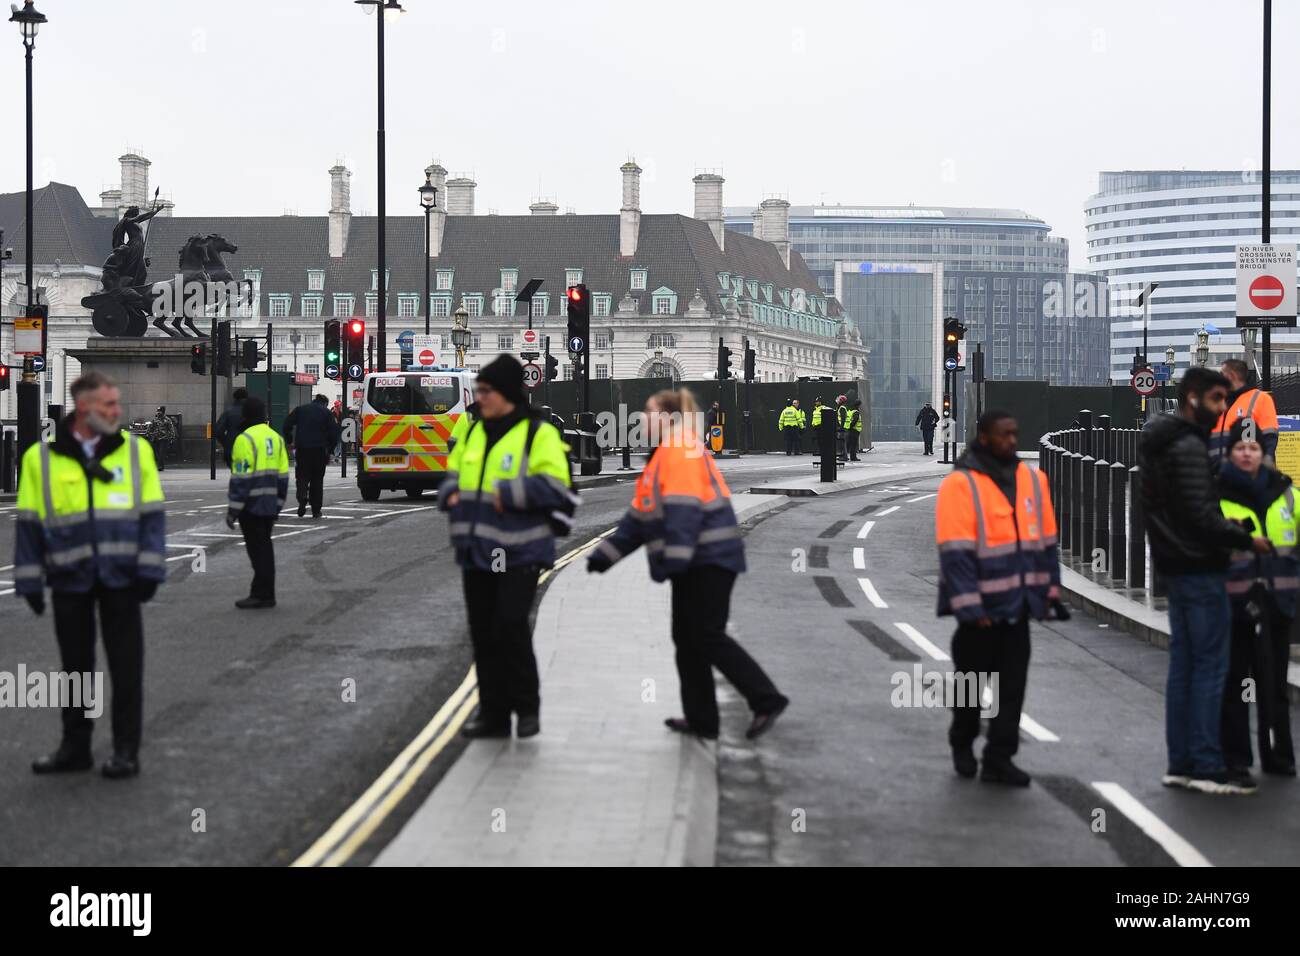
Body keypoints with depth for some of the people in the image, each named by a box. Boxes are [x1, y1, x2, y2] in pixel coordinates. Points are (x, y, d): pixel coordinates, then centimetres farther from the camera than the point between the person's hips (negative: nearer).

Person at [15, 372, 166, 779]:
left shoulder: (135, 450, 2)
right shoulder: (41, 457, 1)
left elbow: (152, 515, 3)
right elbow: (28, 524, 4)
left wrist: (149, 571, -5)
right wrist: (29, 581, 0)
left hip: (120, 578, 0)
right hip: (69, 581, 0)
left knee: (126, 666, 2)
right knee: (75, 666, 11)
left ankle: (126, 750, 11)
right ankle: (75, 747, 22)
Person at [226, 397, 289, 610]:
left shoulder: (245, 439, -13)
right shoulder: (275, 437, 12)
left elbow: (241, 478, -17)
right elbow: (283, 475, 14)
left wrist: (233, 509, -14)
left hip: (251, 504, -8)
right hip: (269, 504, 8)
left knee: (257, 550, -4)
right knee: (264, 548, 14)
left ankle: (262, 595, -3)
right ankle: (265, 593, 18)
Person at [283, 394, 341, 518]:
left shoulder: (300, 409, 11)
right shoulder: (326, 412, 5)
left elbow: (287, 425, 4)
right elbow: (334, 432, -1)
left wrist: (289, 442, 13)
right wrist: (329, 449, 9)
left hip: (302, 448, 1)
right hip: (319, 450, 0)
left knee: (302, 476, 6)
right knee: (317, 479, 8)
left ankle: (302, 499, -21)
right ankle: (316, 510, 9)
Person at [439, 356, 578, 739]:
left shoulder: (539, 434, -8)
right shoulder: (473, 433, 13)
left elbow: (553, 487, -16)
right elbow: (452, 474, 23)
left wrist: (507, 493, -23)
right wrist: (450, 494, 1)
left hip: (519, 552, -7)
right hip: (476, 551, 7)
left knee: (510, 628, -12)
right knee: (483, 633, 9)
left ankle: (527, 707, 6)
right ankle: (493, 712, 19)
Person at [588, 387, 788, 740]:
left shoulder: (683, 450, -11)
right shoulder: (663, 456, 21)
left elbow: (683, 509, -23)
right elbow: (639, 516, 24)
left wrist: (674, 557, -29)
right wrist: (605, 554, 21)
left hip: (710, 558, -10)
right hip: (694, 564, 10)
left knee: (708, 637, -11)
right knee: (687, 639, 10)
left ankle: (766, 700, -9)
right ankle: (701, 718, 15)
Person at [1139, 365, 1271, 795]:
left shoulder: (1156, 444, 14)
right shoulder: (1189, 446, -16)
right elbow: (1202, 514, -22)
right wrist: (1247, 540, -11)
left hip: (1173, 564, 10)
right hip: (1200, 569, -10)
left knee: (1183, 664, 11)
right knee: (1210, 666, -6)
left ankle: (1180, 763, 14)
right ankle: (1208, 767, -5)